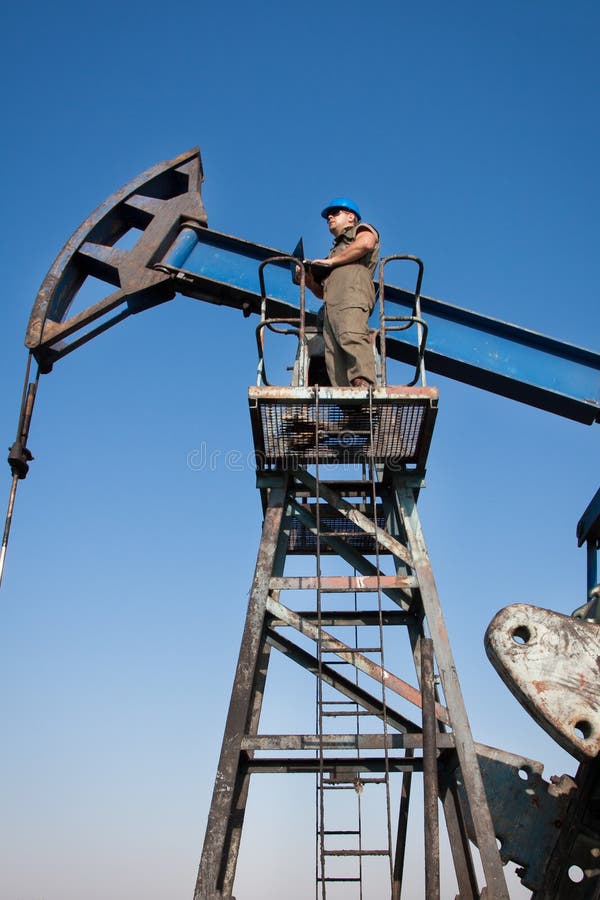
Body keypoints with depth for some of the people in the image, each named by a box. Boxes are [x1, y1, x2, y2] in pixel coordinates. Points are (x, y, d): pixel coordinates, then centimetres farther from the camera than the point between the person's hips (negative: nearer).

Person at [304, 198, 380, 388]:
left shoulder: (361, 229, 25)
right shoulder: (336, 249, 43)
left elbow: (366, 243, -5)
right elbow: (322, 293, 36)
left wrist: (331, 261, 2)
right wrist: (308, 281, 15)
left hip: (353, 295, -7)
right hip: (331, 305, 7)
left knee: (352, 337, -31)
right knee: (333, 351, -13)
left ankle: (364, 383, -47)